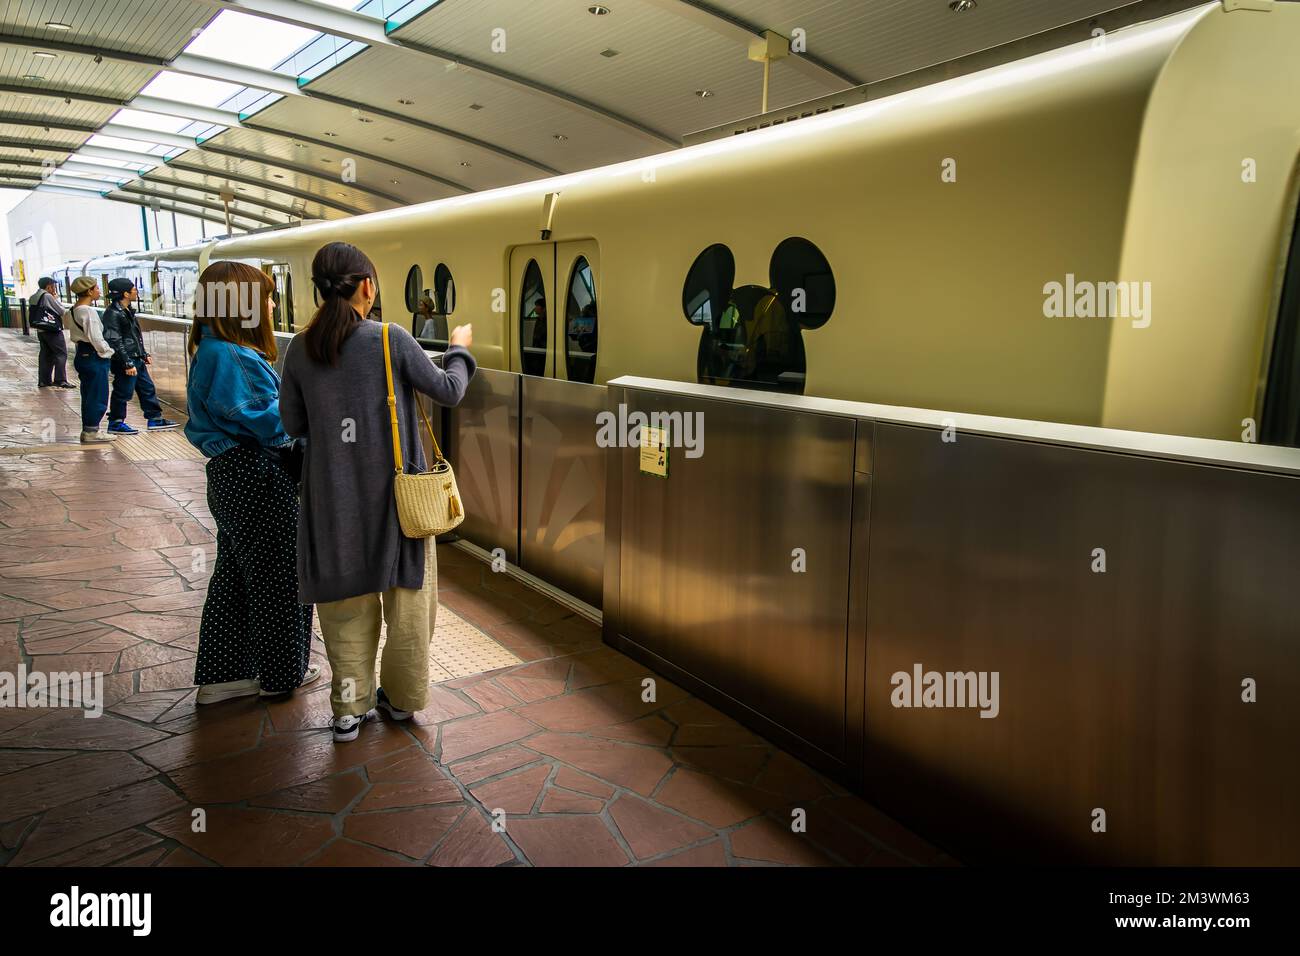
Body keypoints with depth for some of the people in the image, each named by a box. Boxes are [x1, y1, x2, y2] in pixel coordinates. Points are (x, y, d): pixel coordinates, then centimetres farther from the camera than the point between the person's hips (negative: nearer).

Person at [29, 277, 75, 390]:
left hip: (40, 330, 8)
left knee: (45, 354, 12)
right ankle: (60, 380, -10)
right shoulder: (48, 297, -13)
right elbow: (63, 311, -9)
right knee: (61, 354, -5)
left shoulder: (33, 298, 10)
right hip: (52, 331, -8)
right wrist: (57, 299, 5)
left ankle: (43, 380, 12)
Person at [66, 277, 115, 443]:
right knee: (98, 396, -1)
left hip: (81, 355, 10)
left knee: (88, 395, 15)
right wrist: (109, 351, -5)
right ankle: (91, 432, 4)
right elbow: (96, 339, -21)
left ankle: (88, 430, 21)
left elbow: (76, 335, 16)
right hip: (94, 357, -10)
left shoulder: (75, 310, 11)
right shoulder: (88, 311, -18)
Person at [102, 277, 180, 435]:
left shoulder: (127, 310, 12)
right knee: (123, 392, 0)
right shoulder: (113, 314, -18)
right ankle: (115, 423, 12)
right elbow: (115, 342, -21)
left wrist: (144, 354, 21)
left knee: (147, 389, 13)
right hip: (125, 362, -10)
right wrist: (128, 364, -22)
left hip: (136, 360, 10)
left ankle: (155, 419, 20)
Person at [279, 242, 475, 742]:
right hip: (394, 488, -2)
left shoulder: (300, 349, -2)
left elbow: (293, 423, 5)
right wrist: (460, 349, 15)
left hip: (334, 493, 3)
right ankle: (401, 697, 28)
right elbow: (448, 391, -2)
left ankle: (350, 708, 21)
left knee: (346, 596, 14)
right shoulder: (391, 340, -12)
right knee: (406, 592, 14)